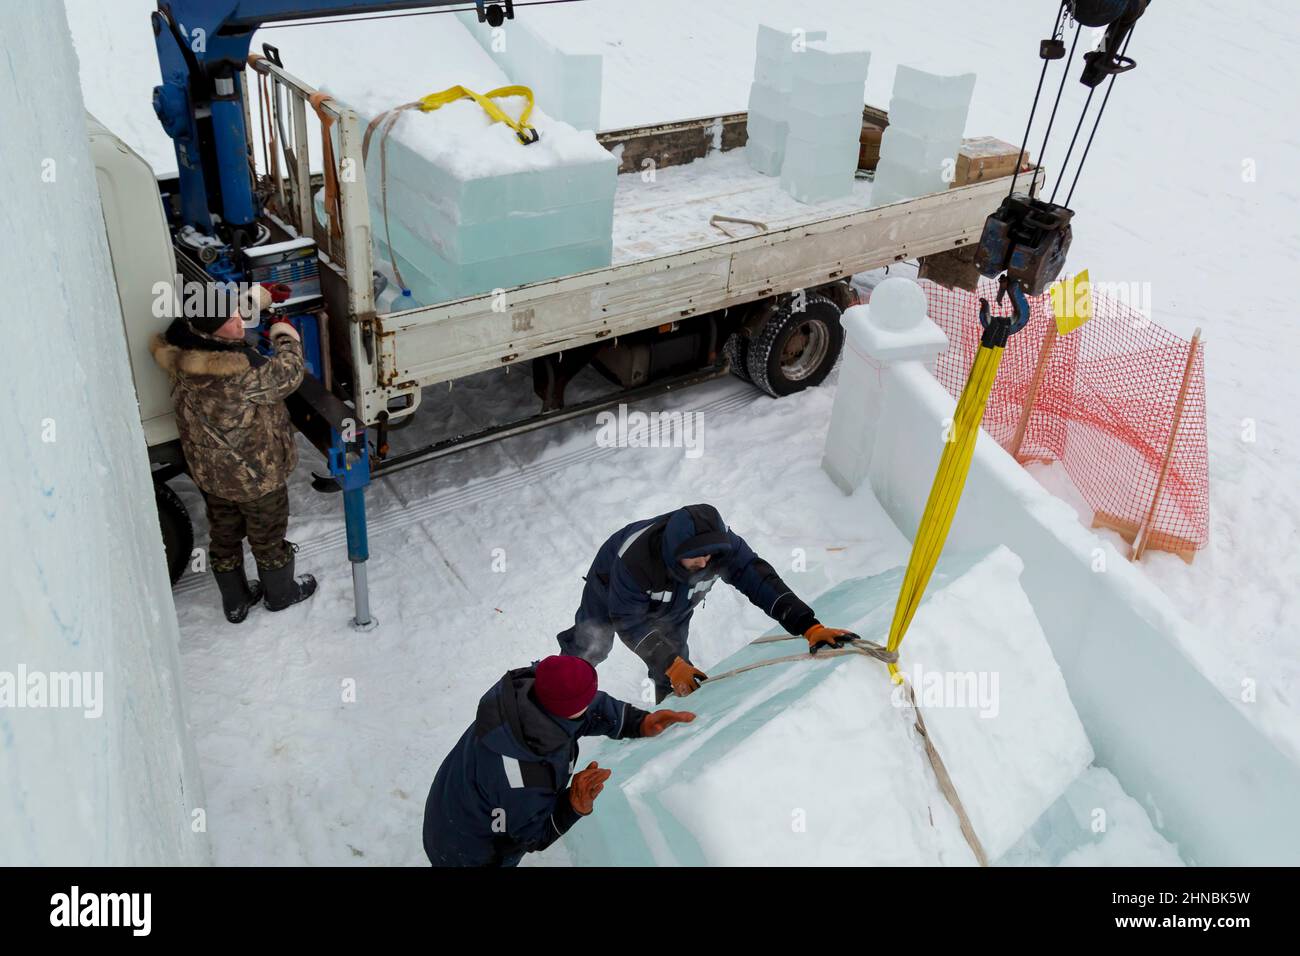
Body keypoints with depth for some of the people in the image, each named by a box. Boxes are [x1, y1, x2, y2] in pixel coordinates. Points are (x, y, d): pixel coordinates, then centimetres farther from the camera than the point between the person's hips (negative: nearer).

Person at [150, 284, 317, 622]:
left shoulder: (180, 347, -15)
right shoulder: (244, 371, -37)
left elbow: (215, 317, 5)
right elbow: (286, 376, -18)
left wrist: (253, 299, -2)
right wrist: (286, 338, -4)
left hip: (206, 470, 6)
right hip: (255, 474, -6)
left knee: (223, 536, 25)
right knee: (268, 538, 20)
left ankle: (235, 602, 45)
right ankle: (281, 594, 44)